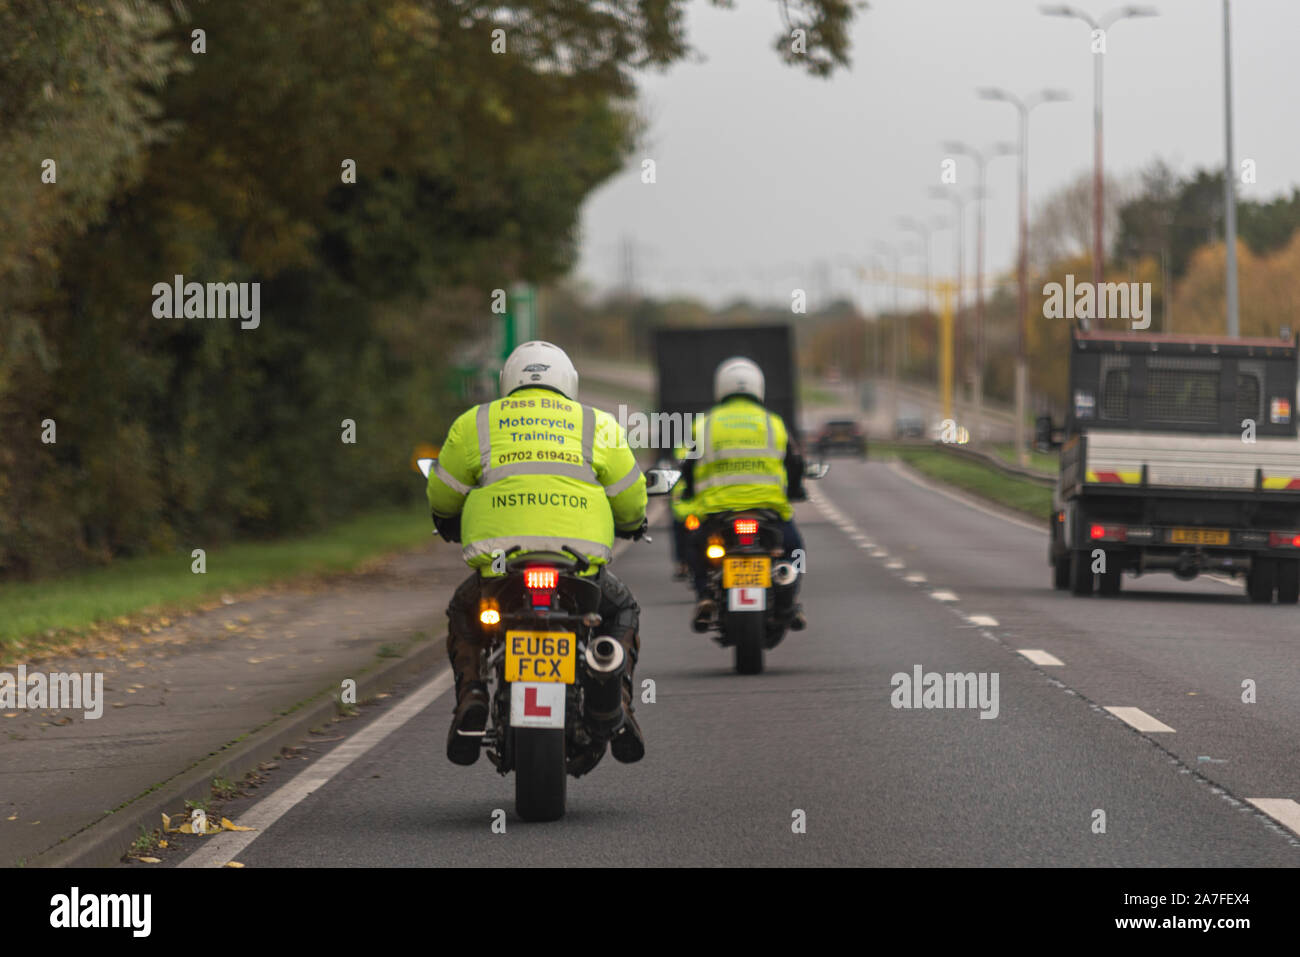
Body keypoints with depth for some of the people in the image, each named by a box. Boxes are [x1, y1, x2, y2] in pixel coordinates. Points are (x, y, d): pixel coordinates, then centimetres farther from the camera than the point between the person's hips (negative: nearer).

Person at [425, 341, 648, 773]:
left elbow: (442, 497, 22)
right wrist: (631, 525, 41)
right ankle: (616, 701, 7)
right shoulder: (598, 425, 14)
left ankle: (471, 695, 6)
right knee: (622, 610, 31)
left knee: (463, 613, 32)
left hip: (498, 565, 0)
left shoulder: (475, 424, 14)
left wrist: (448, 523, 46)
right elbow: (630, 499, 17)